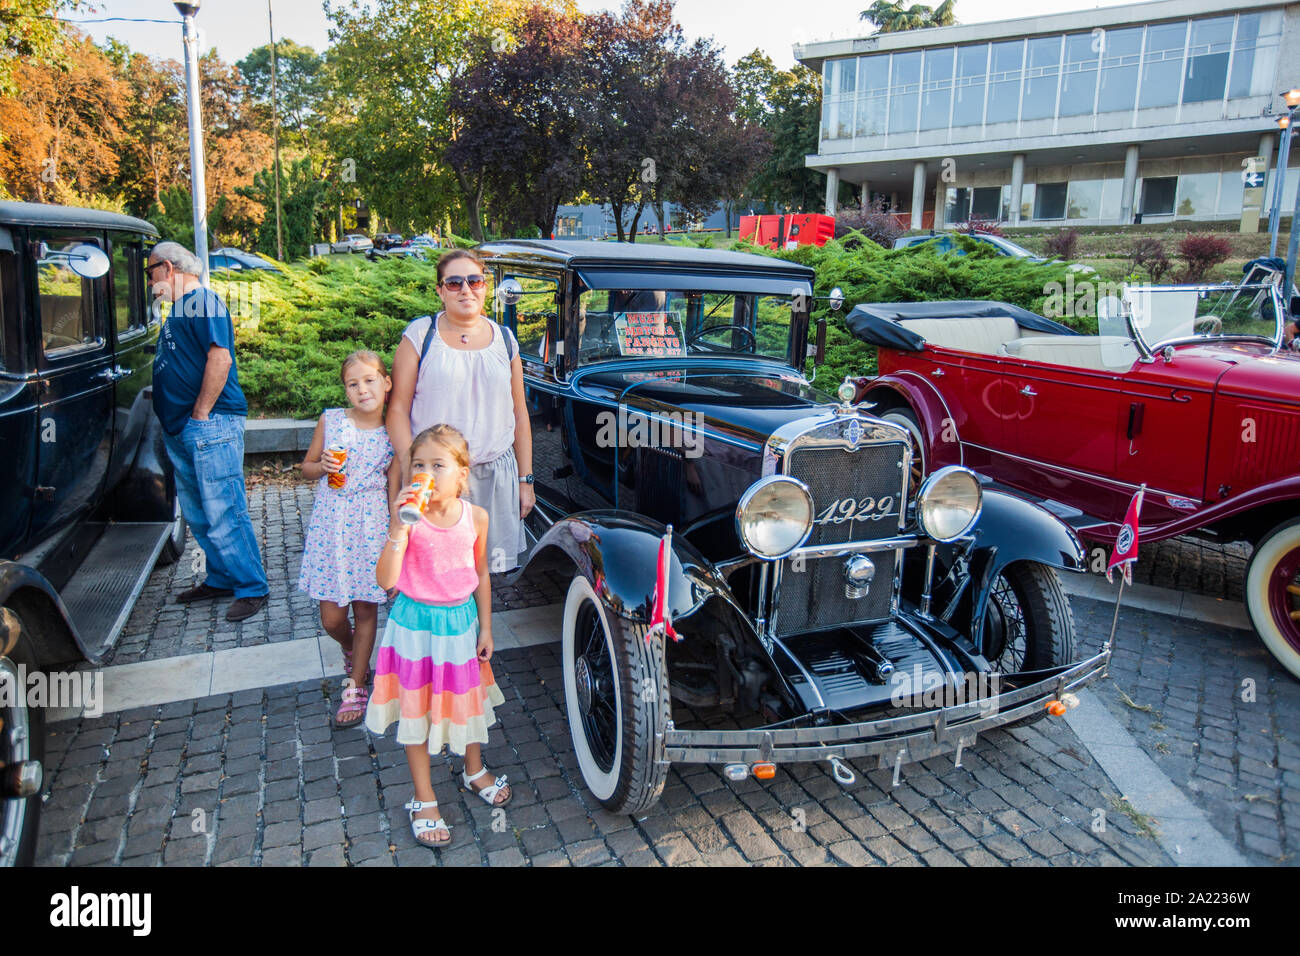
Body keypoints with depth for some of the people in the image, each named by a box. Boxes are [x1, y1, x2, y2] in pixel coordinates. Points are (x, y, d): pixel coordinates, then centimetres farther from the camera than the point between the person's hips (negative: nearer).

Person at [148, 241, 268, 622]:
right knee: (198, 515, 14)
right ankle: (220, 579, 25)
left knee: (223, 514, -9)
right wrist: (173, 422, 18)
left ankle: (251, 588, -2)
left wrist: (200, 414, -19)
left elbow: (220, 358, -20)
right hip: (181, 430, 10)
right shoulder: (180, 308, 22)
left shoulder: (202, 301, -8)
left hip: (209, 427, -10)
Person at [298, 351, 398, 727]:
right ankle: (350, 650, 39)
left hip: (370, 526, -1)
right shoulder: (330, 421, 0)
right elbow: (306, 467, 12)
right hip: (330, 524, 1)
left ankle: (356, 689, 23)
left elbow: (393, 490, 1)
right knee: (331, 618, 4)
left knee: (365, 610, 7)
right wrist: (322, 466, -11)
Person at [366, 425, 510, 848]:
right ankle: (424, 800, 29)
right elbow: (385, 580, -24)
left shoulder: (475, 517, -9)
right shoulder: (408, 518, -17)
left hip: (461, 621, 3)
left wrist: (485, 628, 7)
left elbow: (481, 575, 3)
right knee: (416, 709, 10)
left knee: (467, 698, 20)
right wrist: (399, 531, -35)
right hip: (416, 624, -2)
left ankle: (474, 770, 47)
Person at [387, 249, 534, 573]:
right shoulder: (421, 334, 3)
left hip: (495, 475, 2)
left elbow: (519, 415, 14)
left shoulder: (504, 340, 11)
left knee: (485, 569, 3)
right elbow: (398, 408, 0)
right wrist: (410, 469, -10)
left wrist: (525, 479, 12)